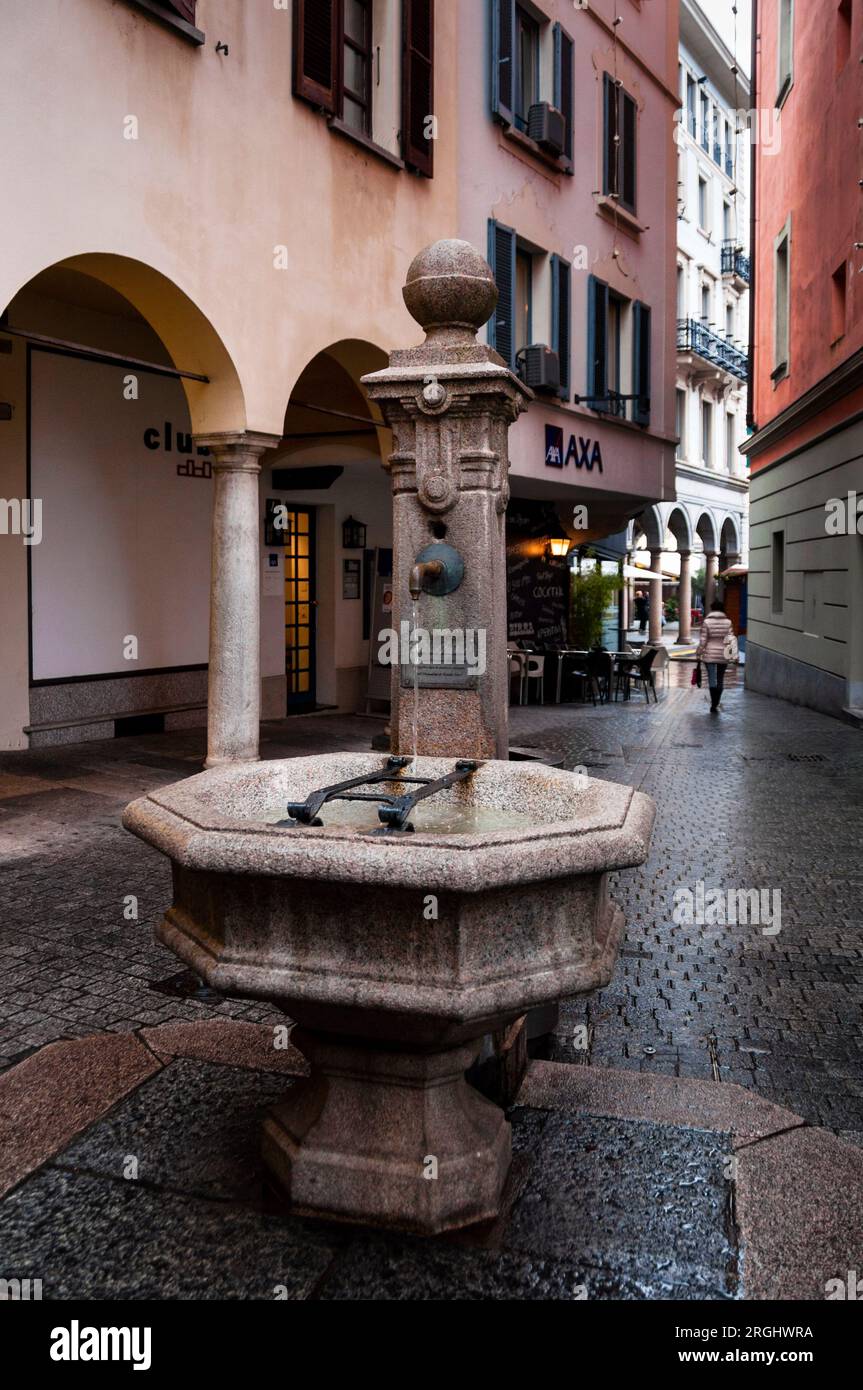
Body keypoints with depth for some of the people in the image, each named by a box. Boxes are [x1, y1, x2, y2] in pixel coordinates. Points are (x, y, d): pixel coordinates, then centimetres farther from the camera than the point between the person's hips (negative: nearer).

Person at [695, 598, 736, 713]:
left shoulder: (706, 622, -6)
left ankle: (713, 705, -8)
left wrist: (698, 655, 2)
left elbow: (702, 641, -7)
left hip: (709, 655, -2)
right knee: (720, 680, 12)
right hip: (723, 655, 2)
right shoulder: (728, 622, -1)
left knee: (712, 679, 3)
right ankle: (715, 704, 14)